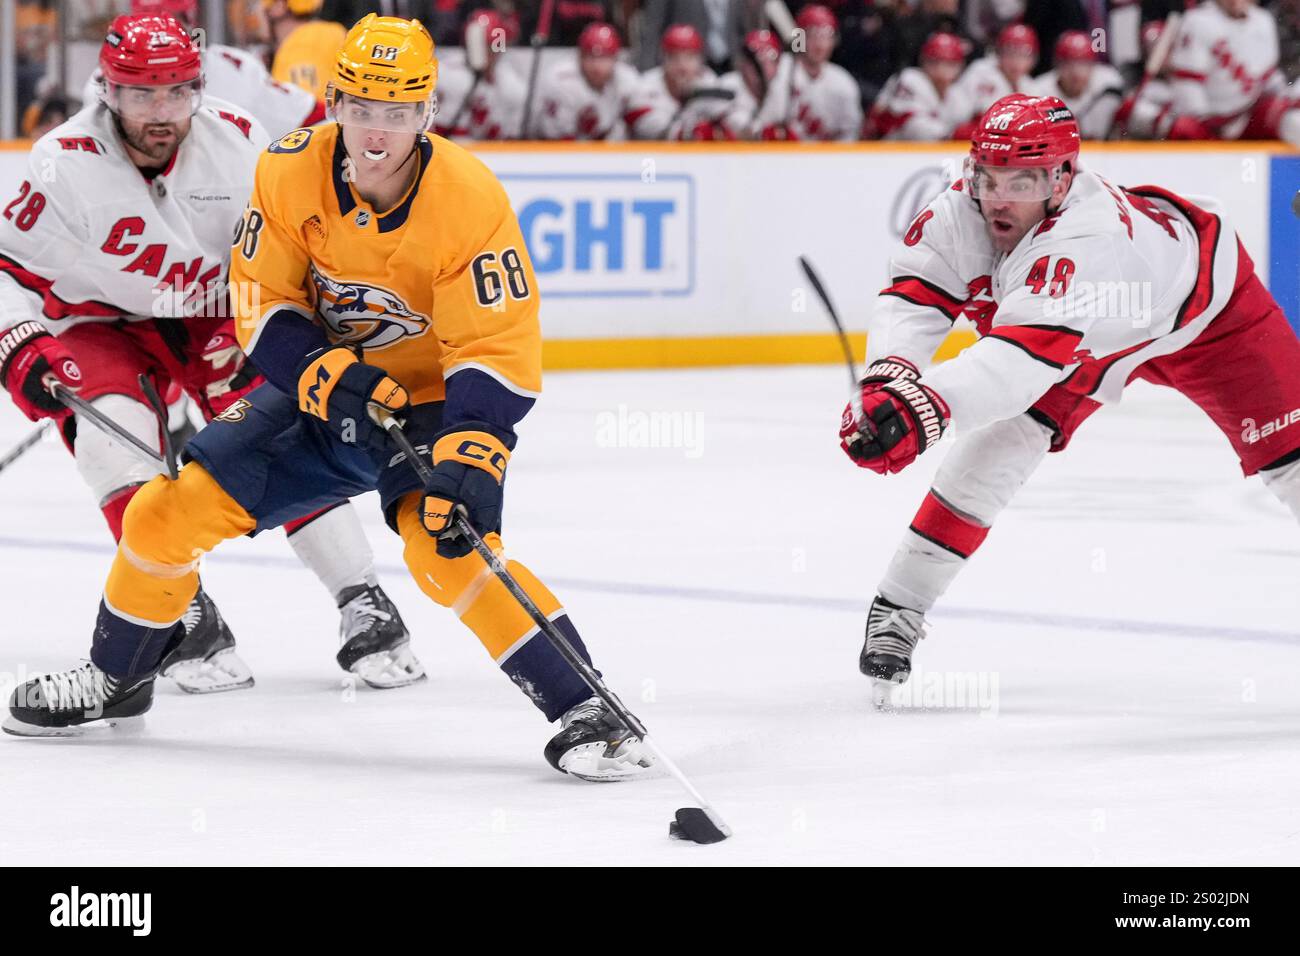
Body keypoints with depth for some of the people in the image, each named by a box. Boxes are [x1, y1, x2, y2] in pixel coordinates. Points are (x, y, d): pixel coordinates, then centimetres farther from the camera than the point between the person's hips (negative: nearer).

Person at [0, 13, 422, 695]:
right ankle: (187, 617, -19)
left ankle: (363, 612, -12)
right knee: (115, 433, -27)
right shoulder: (66, 165, -20)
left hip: (210, 321, 1)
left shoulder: (238, 145, -15)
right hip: (99, 326, -1)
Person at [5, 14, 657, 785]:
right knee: (171, 508, -2)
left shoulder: (471, 199, -25)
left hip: (431, 403, -4)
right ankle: (116, 678, 22)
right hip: (321, 395, 4)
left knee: (450, 547, -30)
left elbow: (500, 352, -24)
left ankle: (584, 709, -23)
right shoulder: (291, 173, -14)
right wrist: (322, 371, -25)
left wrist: (469, 458, -37)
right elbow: (263, 302, -6)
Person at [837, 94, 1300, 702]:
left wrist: (926, 404, -76)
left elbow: (1025, 355, -60)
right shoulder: (962, 212, -29)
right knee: (999, 440, -12)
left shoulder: (1087, 238, -48)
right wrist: (890, 375, -54)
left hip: (1203, 307, -5)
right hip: (1088, 341, 5)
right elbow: (913, 298, -31)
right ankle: (898, 607, -5)